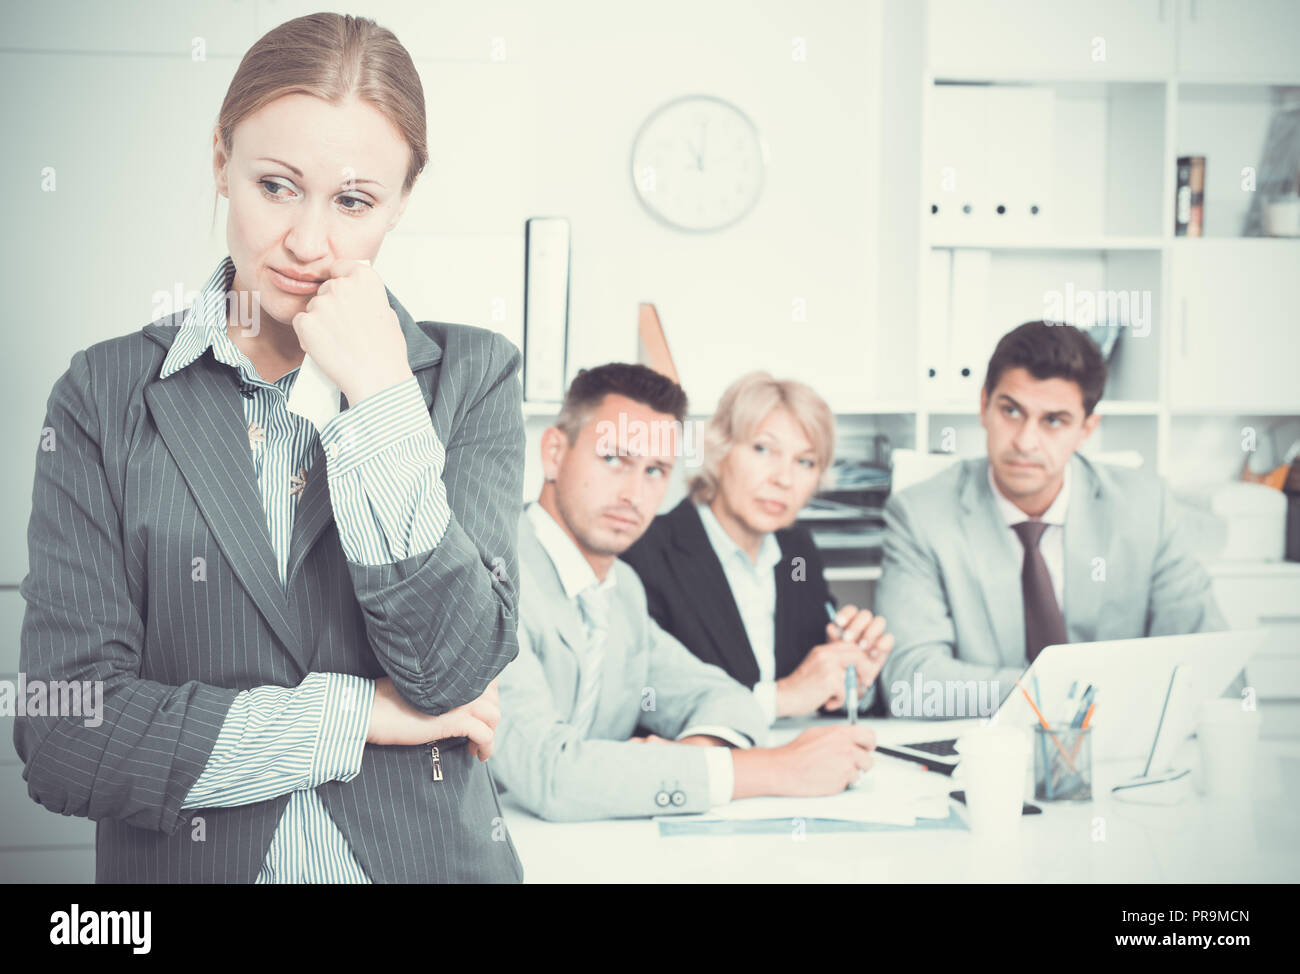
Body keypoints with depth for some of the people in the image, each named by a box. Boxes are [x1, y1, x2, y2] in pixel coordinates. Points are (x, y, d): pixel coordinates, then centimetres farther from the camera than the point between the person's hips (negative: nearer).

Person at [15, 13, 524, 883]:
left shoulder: (472, 377, -5)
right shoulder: (106, 394, -6)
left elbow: (458, 672, -15)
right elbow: (61, 736, -13)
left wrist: (380, 399, -19)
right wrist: (354, 715, -14)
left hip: (426, 857, 1)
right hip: (185, 862, 0)